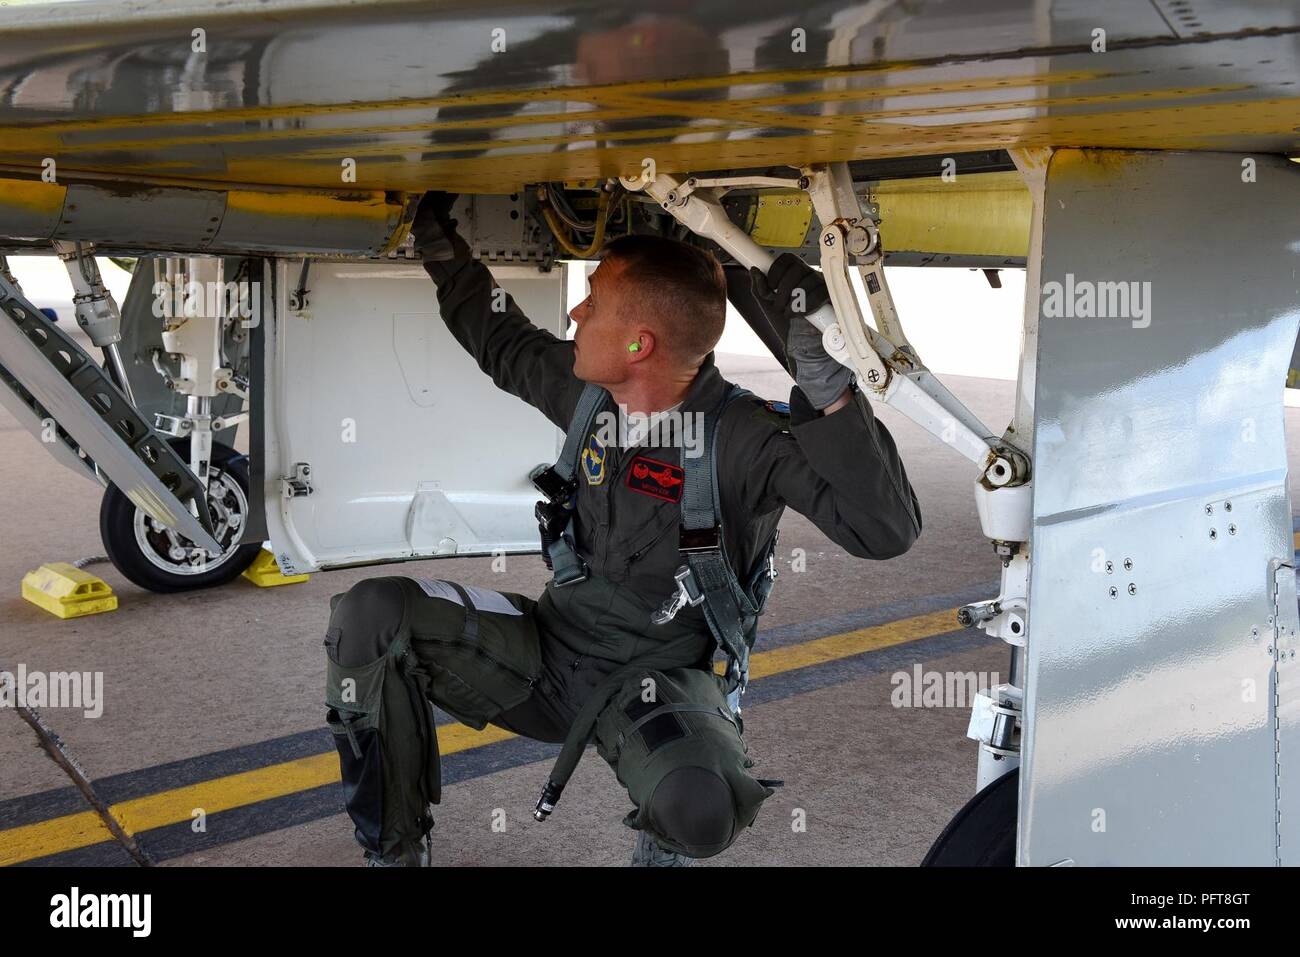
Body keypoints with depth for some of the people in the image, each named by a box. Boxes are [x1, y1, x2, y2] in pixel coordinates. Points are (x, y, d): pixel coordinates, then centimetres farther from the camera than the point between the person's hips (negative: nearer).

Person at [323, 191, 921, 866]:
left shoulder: (745, 438, -21)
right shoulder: (586, 391, -2)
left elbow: (887, 529, -34)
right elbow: (505, 344, 21)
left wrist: (821, 377, -41)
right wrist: (445, 253, 17)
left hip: (658, 682, -5)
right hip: (549, 652, 5)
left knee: (698, 807, -39)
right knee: (371, 616, -16)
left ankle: (662, 844, 3)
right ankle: (395, 850, 0)